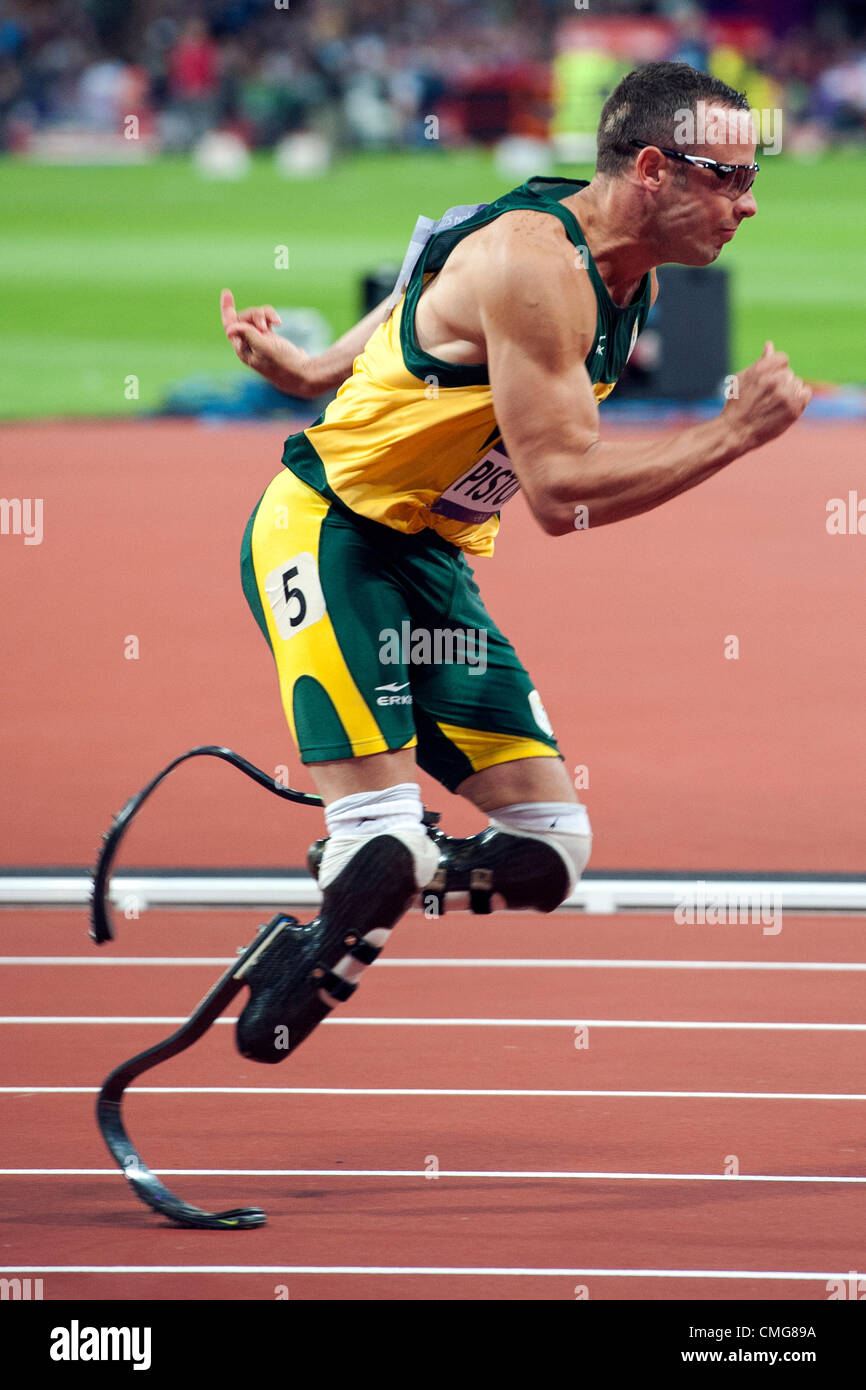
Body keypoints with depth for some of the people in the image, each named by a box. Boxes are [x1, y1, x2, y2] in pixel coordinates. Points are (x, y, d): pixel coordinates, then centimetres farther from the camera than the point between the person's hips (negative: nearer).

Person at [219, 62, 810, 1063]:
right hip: (325, 534, -9)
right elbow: (563, 491, -26)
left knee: (548, 848, -3)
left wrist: (310, 372, 23)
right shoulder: (537, 261, -24)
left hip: (434, 563, 9)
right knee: (385, 846, -23)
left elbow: (433, 297, 22)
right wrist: (738, 430, -21)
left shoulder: (627, 278, 5)